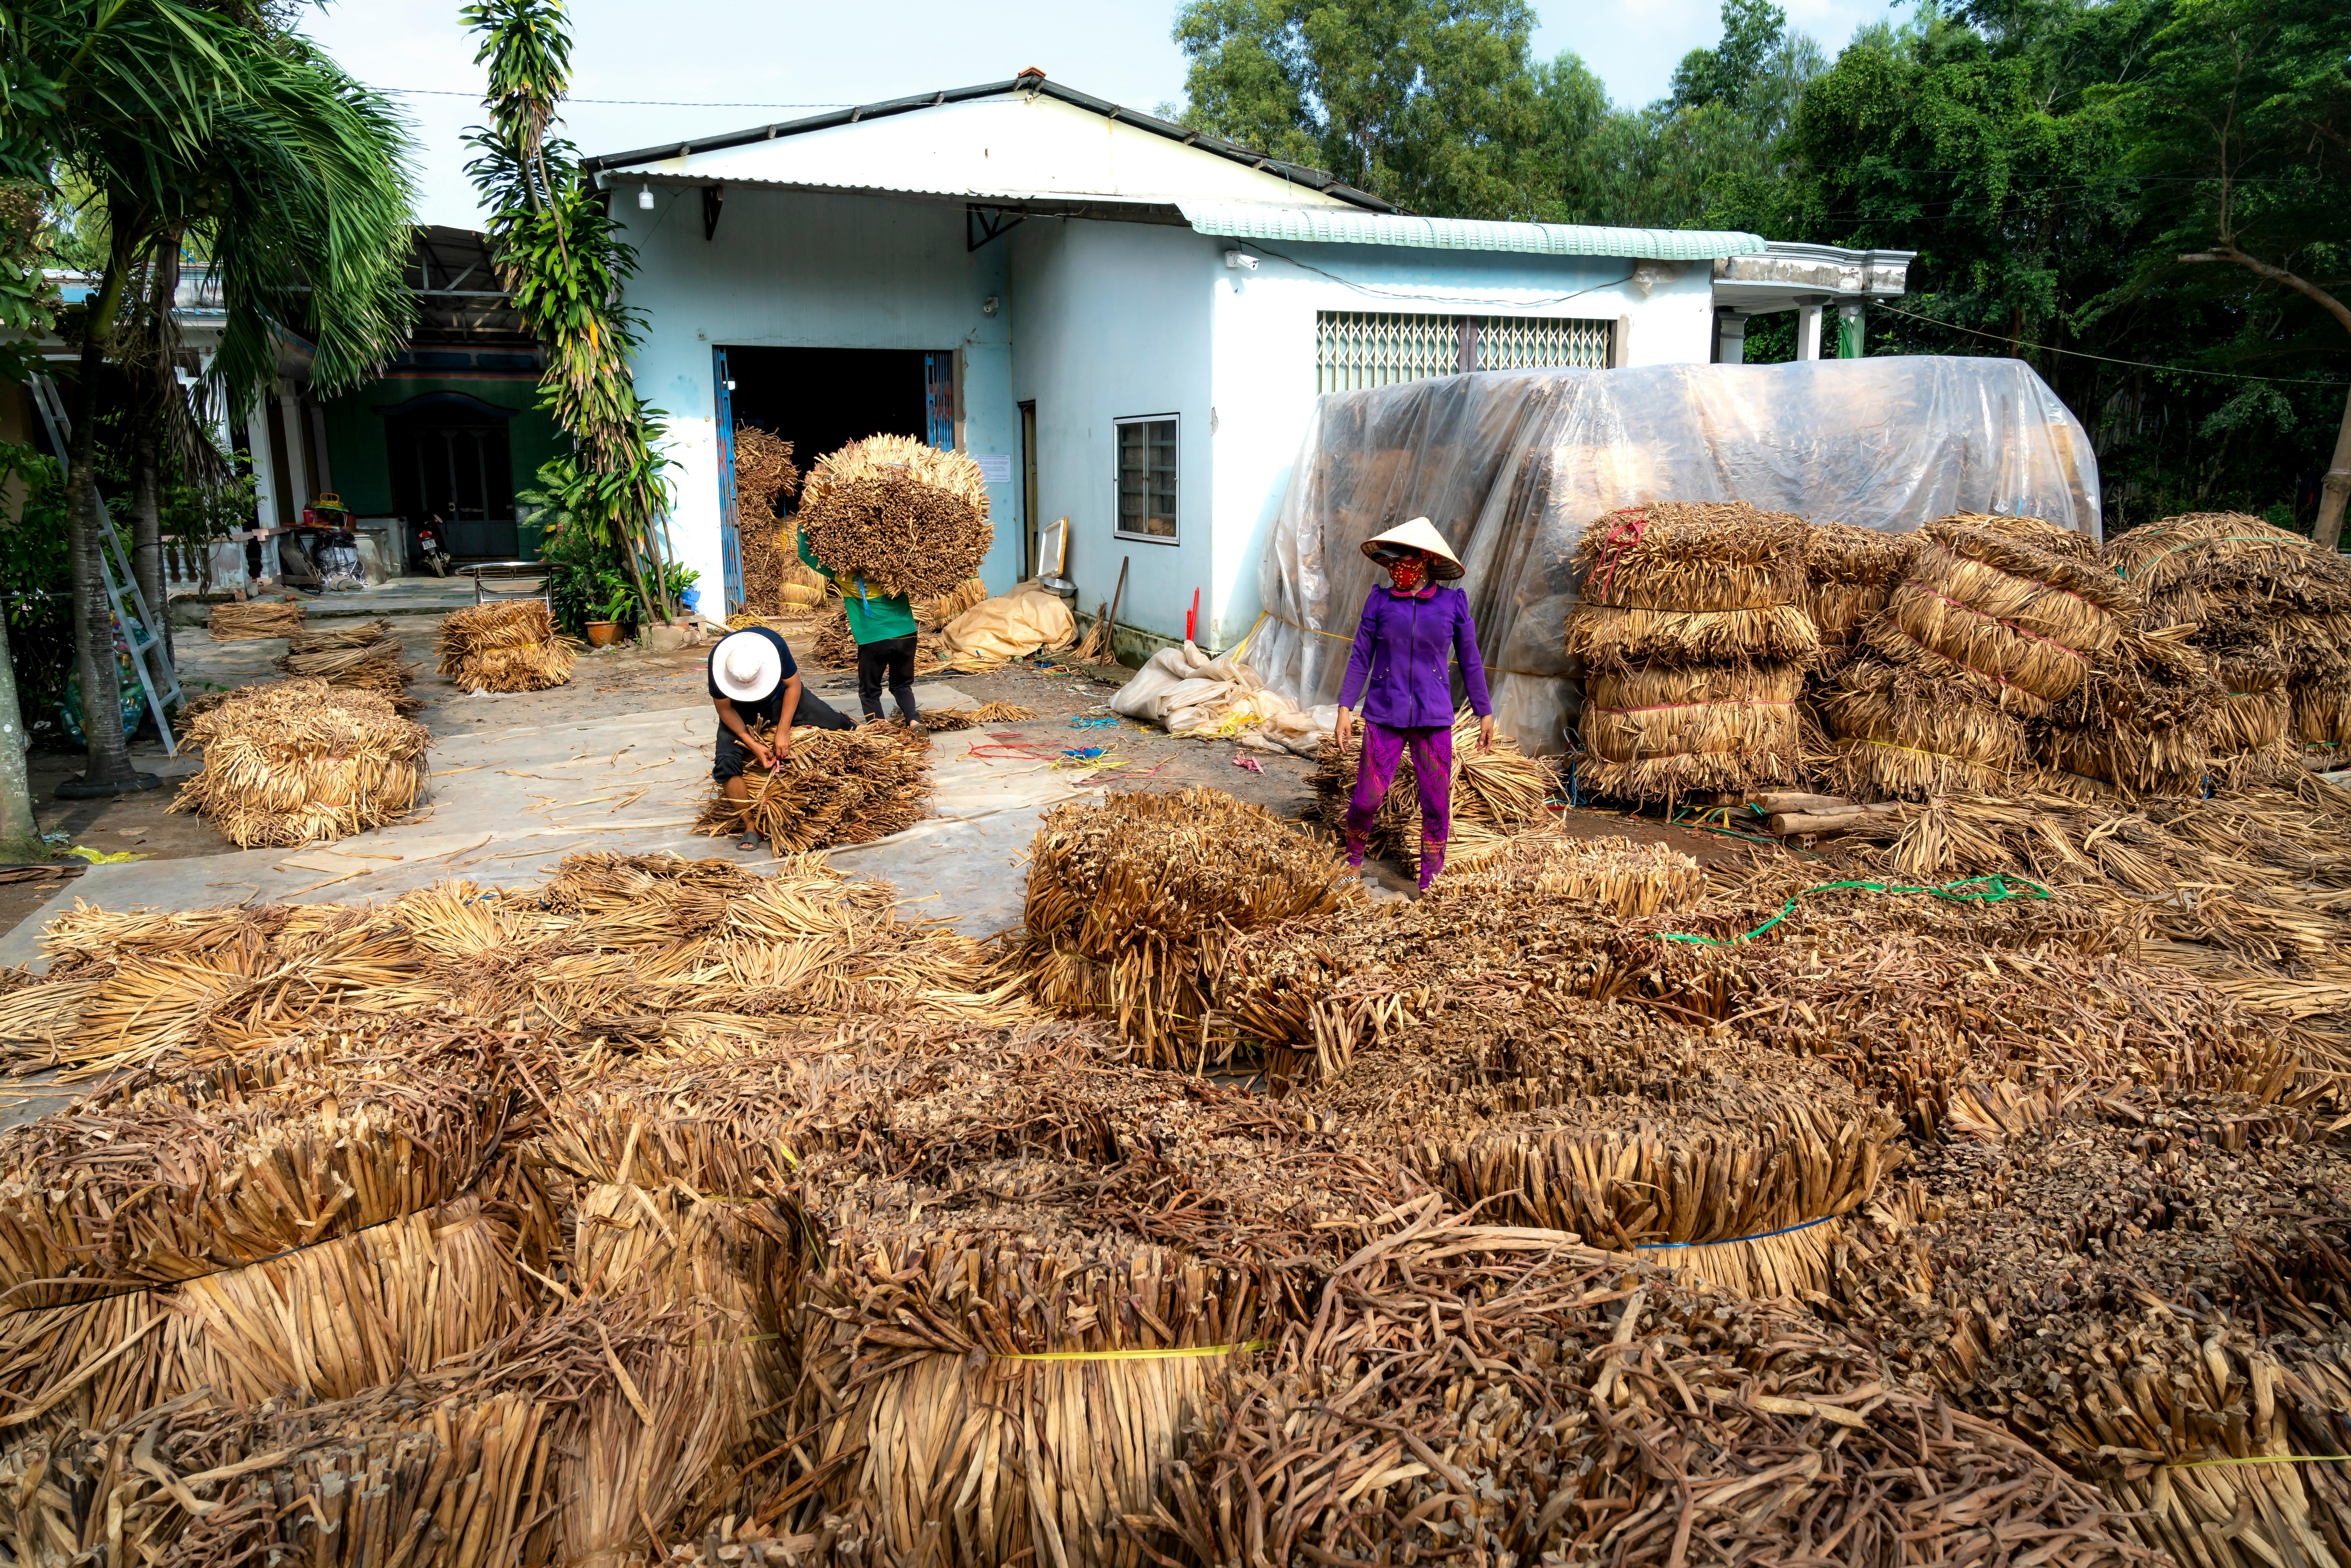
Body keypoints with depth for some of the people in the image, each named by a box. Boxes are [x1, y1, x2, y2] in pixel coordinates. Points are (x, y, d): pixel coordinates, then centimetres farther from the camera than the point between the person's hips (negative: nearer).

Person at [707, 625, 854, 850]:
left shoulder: (775, 645, -36)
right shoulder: (717, 661, -36)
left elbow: (793, 685, -19)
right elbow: (724, 709, -21)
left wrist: (783, 731, -22)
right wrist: (753, 745, -27)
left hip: (781, 697, 1)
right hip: (741, 711, -1)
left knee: (839, 726, -7)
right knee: (726, 764, -19)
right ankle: (750, 828, -7)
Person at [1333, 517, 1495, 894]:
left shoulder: (1454, 604, 0)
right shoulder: (1380, 602, 0)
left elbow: (1470, 662, 6)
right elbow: (1360, 659, 3)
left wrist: (1486, 715, 8)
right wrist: (1345, 709, -3)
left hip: (1433, 720, 0)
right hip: (1384, 717, 0)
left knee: (1437, 804, 1)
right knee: (1367, 799, 0)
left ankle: (1430, 884, 18)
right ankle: (1353, 860, 28)